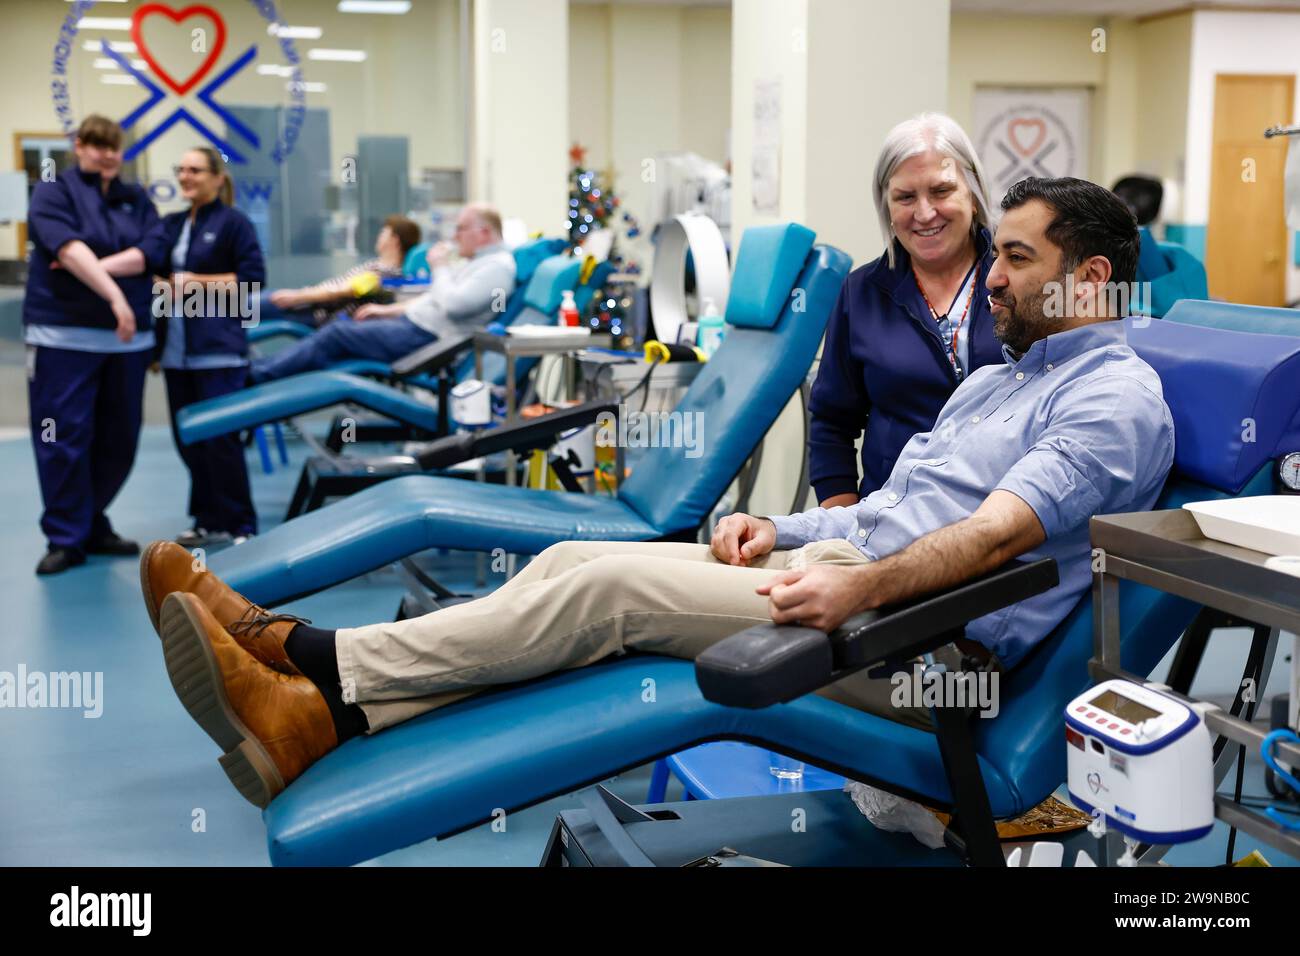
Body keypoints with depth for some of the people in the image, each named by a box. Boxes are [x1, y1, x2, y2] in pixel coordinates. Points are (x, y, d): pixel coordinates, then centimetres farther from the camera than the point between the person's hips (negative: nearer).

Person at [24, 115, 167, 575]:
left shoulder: (136, 198, 14)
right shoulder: (53, 192, 0)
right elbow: (70, 248, -17)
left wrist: (97, 267, -18)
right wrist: (113, 294, -30)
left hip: (128, 336, 5)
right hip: (63, 335, -5)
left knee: (118, 440, 8)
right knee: (63, 438, -5)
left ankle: (92, 525, 23)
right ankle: (66, 538, 4)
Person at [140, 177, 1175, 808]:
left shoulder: (1118, 397, -4)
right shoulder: (992, 380, 26)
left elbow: (999, 533, -20)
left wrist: (860, 587, -33)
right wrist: (779, 529, 8)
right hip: (839, 565, 8)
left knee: (609, 584, -22)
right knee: (580, 558, -10)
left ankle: (322, 666, -18)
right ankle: (323, 713, -20)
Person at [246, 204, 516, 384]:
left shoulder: (498, 265, -14)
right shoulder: (477, 261, 18)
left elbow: (453, 305, -26)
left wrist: (439, 268, -11)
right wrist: (389, 309, 19)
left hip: (426, 339, -10)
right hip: (412, 323, 10)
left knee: (336, 335, -9)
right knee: (337, 329, 4)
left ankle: (254, 378, -4)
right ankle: (260, 368, 4)